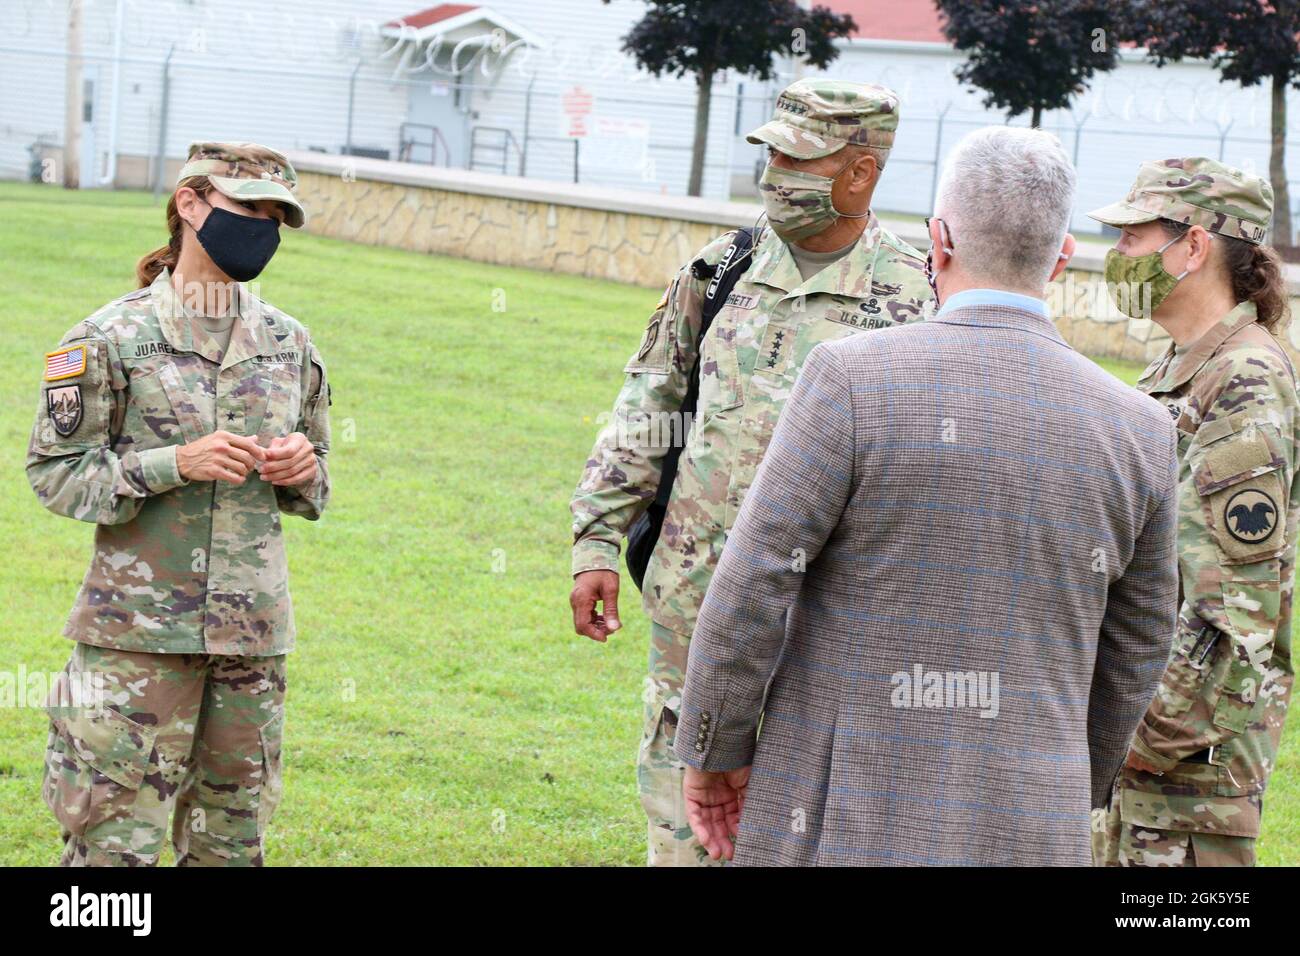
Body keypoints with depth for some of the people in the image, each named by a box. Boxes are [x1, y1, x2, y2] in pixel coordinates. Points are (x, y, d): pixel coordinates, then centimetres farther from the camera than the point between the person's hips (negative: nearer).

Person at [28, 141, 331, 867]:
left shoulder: (289, 343, 11)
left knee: (231, 846, 9)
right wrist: (176, 463, -17)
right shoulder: (112, 339, -4)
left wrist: (303, 468, -4)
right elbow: (55, 473, -6)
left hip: (253, 632, 5)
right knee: (116, 842, -6)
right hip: (138, 630, -5)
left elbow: (315, 490, 20)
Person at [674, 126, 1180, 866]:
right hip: (1017, 838, 3)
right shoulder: (1138, 431, 0)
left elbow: (752, 589, -12)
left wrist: (715, 752, 2)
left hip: (850, 815, -3)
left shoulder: (857, 381, -12)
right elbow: (1131, 653, 10)